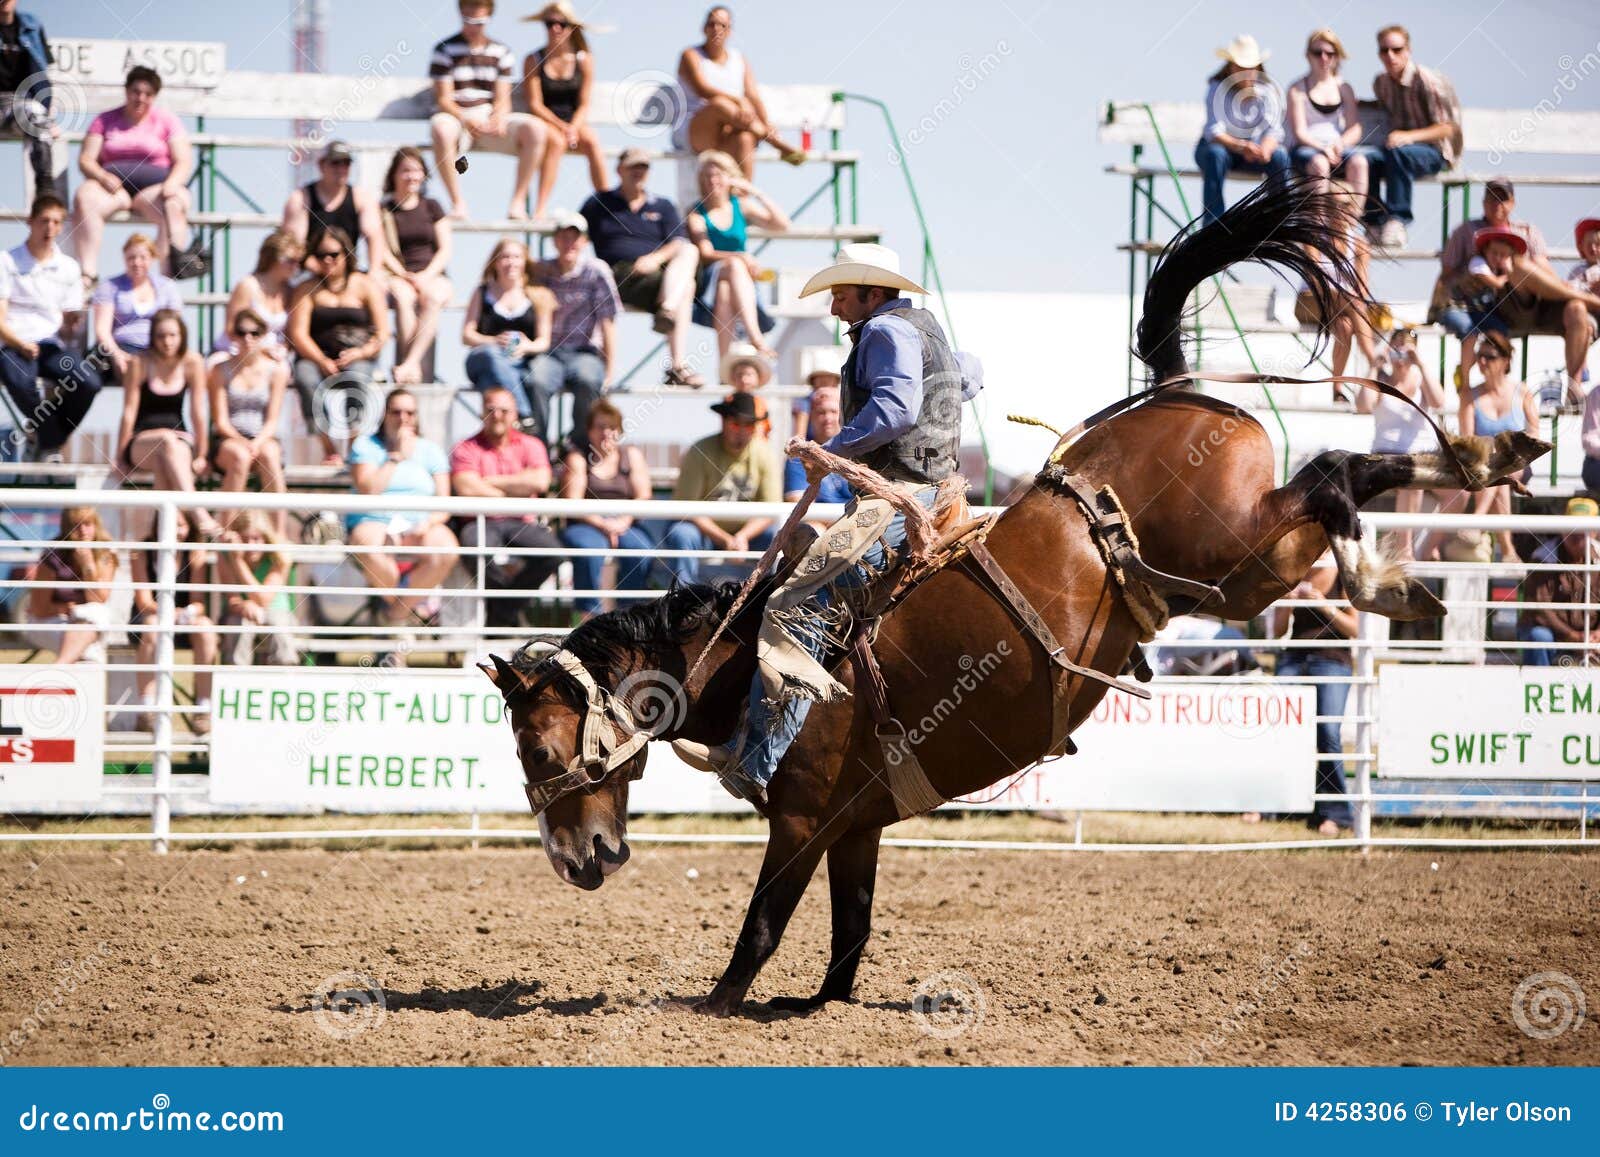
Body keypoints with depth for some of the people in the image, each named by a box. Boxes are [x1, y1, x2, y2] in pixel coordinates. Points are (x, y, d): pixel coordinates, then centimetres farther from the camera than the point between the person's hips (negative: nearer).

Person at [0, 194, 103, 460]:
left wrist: (72, 328, -11)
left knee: (89, 382, -26)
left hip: (51, 345, 4)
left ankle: (45, 436, 0)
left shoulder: (68, 268, 13)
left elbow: (69, 324, 13)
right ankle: (52, 441, -12)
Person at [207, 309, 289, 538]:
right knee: (240, 456, -36)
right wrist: (242, 442, -20)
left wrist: (258, 443, -19)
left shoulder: (276, 370, 4)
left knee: (269, 454, -35)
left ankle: (279, 533, -39)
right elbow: (221, 421, -3)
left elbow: (272, 421, 0)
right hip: (227, 440, -1)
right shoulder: (220, 370, 2)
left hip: (263, 439, 1)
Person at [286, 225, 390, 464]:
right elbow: (298, 334, -1)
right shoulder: (307, 289, 11)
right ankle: (328, 448, -32)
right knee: (305, 377, -33)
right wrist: (322, 361, -17)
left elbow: (382, 334, 3)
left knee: (356, 378, -36)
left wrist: (359, 353, -16)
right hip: (317, 356, 1)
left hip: (358, 357, -1)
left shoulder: (366, 286, 10)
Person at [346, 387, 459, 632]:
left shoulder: (429, 451, 14)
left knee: (446, 551, -31)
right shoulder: (366, 445, 7)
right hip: (375, 522, -2)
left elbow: (444, 503, 5)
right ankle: (417, 600, -8)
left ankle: (398, 610, -11)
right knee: (372, 552, -39)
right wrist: (397, 457, -8)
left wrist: (426, 524, -15)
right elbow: (367, 490, -10)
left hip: (420, 523, 2)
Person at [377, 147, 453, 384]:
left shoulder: (432, 208, 16)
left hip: (432, 275, 1)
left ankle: (408, 364, -47)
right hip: (396, 276, -1)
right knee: (403, 298, -38)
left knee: (434, 298, -35)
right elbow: (382, 251, 2)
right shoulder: (384, 210, 10)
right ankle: (414, 368, -46)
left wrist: (426, 276, -8)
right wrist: (407, 276, -13)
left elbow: (445, 250, 10)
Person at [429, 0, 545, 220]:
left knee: (535, 128, -23)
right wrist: (466, 120, -24)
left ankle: (518, 200, -19)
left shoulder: (501, 52, 11)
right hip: (457, 118, -3)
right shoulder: (445, 50, 2)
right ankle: (457, 202, -31)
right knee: (441, 128, -40)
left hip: (491, 121, 3)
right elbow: (443, 99, -5)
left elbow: (502, 99, 6)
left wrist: (498, 118, -17)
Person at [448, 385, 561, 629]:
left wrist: (492, 482, -3)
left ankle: (503, 610, -9)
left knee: (551, 550, -29)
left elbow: (540, 482, -5)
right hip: (481, 523, -2)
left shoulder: (530, 446, 15)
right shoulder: (467, 449, 9)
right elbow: (467, 490, -10)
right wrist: (515, 491, -3)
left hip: (522, 524, 2)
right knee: (476, 548, -38)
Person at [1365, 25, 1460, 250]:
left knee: (1398, 154, -39)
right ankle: (1374, 223, -28)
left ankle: (1396, 221, -37)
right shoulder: (1381, 82, 9)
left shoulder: (1427, 81, -11)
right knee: (1365, 157, -28)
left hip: (1436, 152, -5)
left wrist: (1409, 137, -25)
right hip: (1397, 146, 5)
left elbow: (1448, 129, -13)